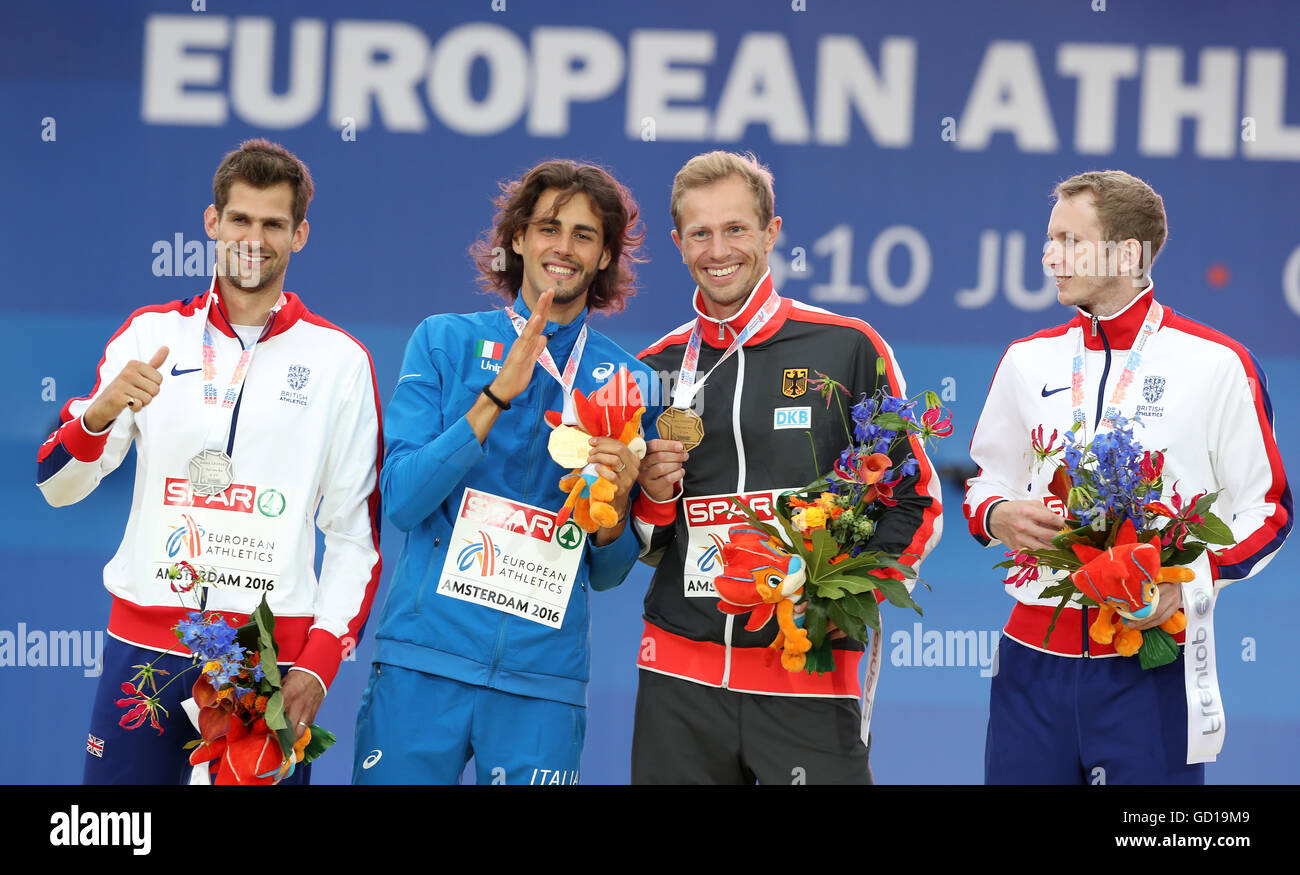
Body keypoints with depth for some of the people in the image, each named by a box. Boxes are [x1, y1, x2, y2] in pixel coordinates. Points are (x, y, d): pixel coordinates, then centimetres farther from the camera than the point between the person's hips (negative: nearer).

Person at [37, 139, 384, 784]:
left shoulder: (341, 361, 6)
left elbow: (355, 532, 5)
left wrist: (319, 664, -6)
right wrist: (102, 411, -16)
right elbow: (57, 485, 5)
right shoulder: (151, 334, 8)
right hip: (145, 644, 1)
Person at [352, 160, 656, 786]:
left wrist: (615, 506, -10)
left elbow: (607, 574, 12)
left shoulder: (627, 383, 9)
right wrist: (497, 395, -14)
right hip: (422, 662, -1)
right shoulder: (445, 342, 6)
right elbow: (401, 500, -6)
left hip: (542, 676, 1)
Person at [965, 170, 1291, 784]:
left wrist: (1187, 581, -15)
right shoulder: (1028, 360, 12)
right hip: (1034, 659, 4)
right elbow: (986, 484, 21)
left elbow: (1267, 510, 1)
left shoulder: (1215, 364, 0)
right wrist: (999, 515, -3)